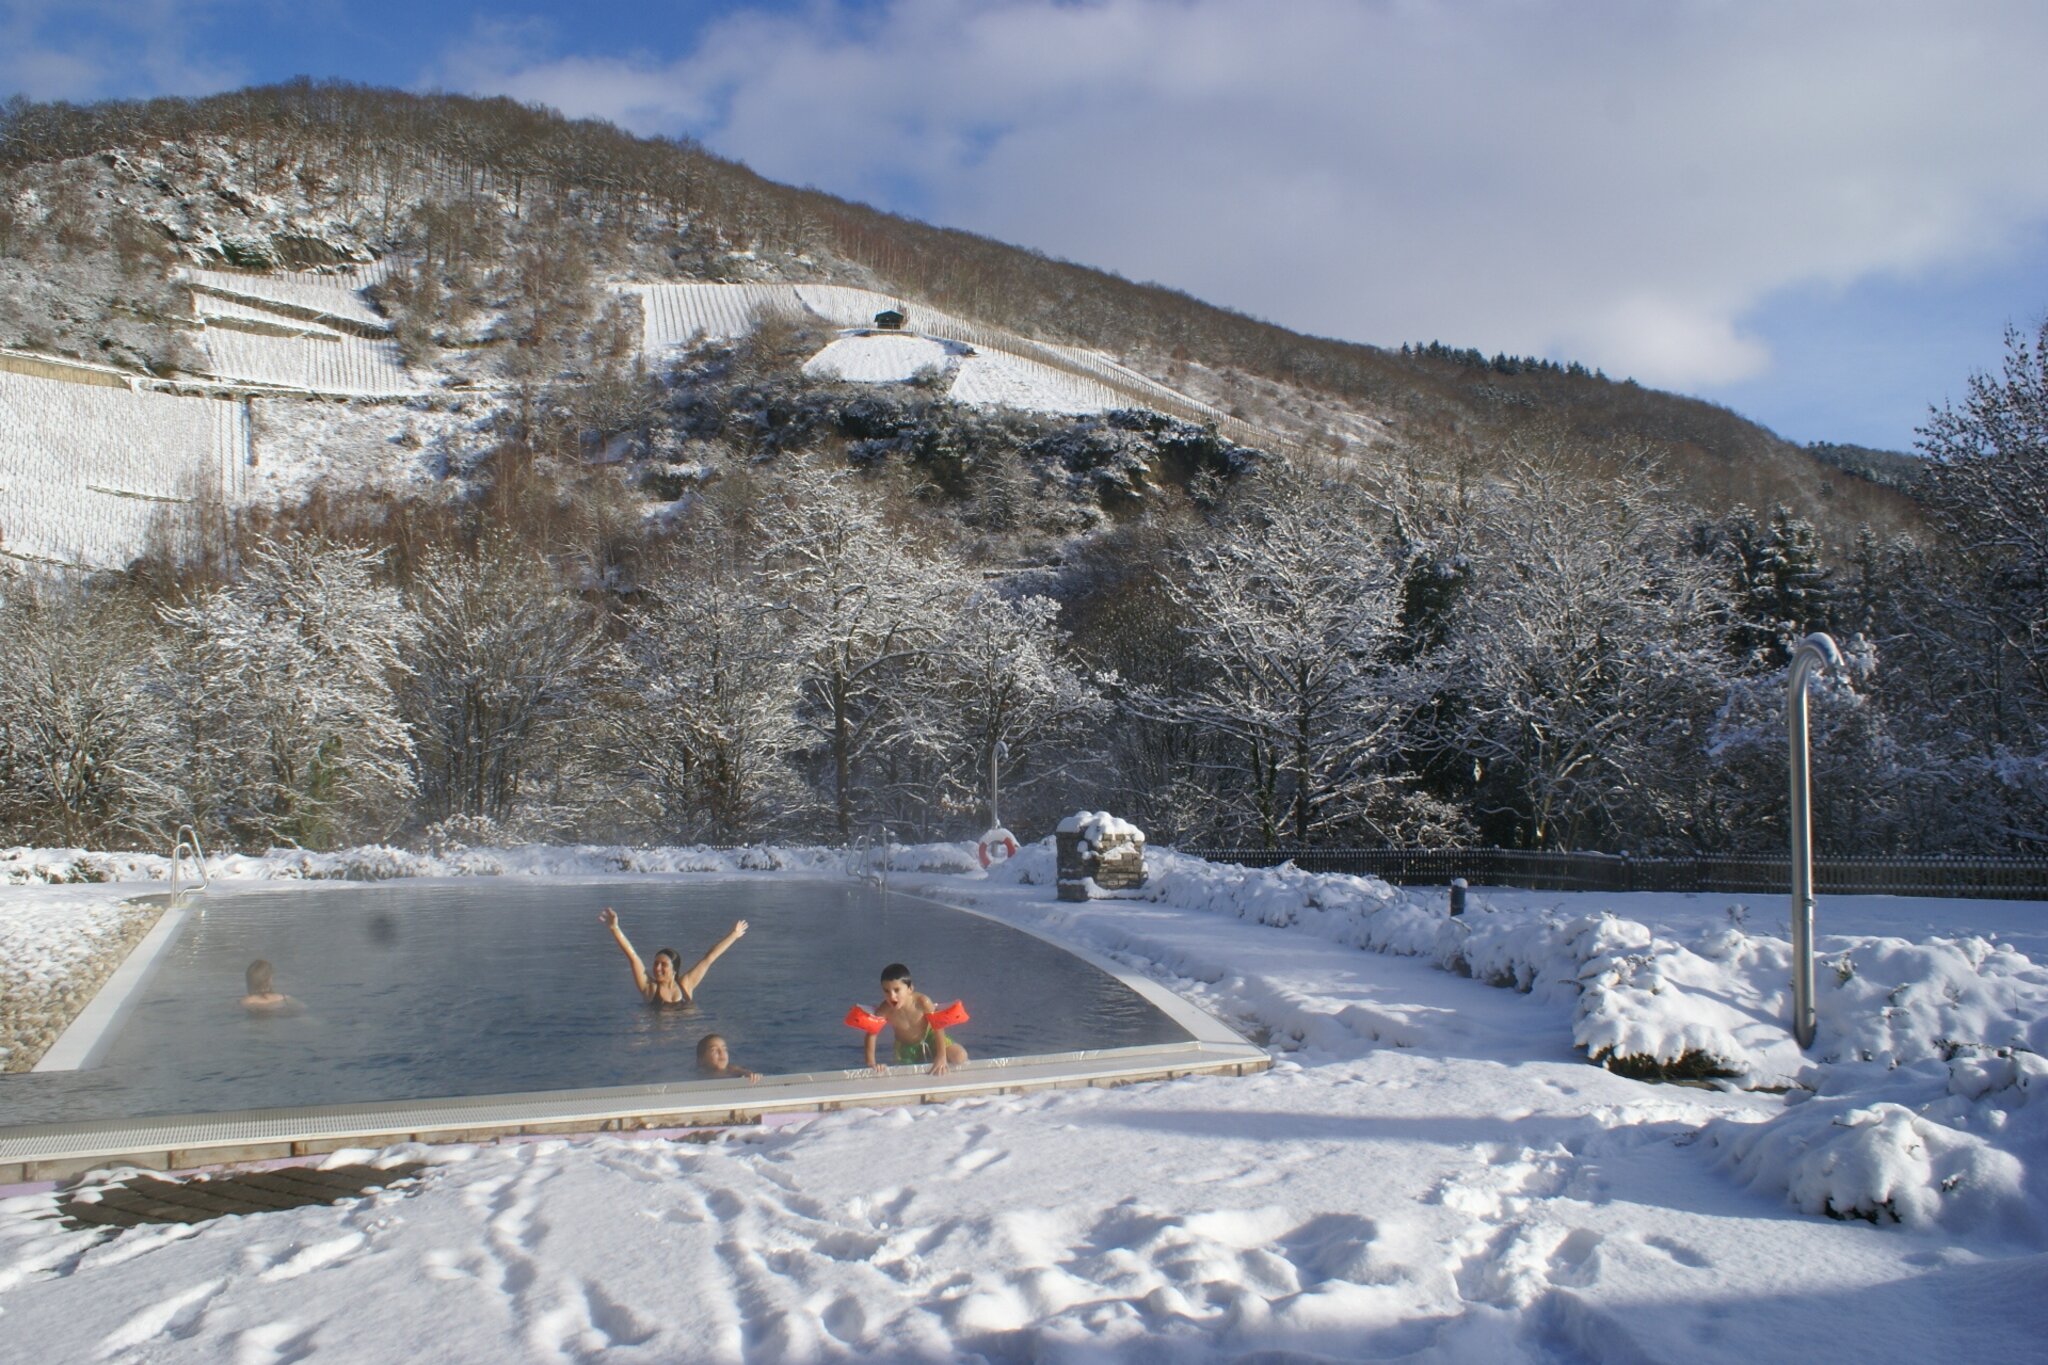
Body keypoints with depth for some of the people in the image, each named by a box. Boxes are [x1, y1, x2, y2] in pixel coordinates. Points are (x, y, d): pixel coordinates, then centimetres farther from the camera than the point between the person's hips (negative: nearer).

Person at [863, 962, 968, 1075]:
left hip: (929, 1037, -1)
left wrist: (941, 1056, -31)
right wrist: (871, 1063, -30)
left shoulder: (922, 1002, -35)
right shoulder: (885, 1010, -32)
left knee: (960, 1057, -17)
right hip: (906, 1047, 1)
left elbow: (938, 1027, -29)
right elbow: (872, 1034, -23)